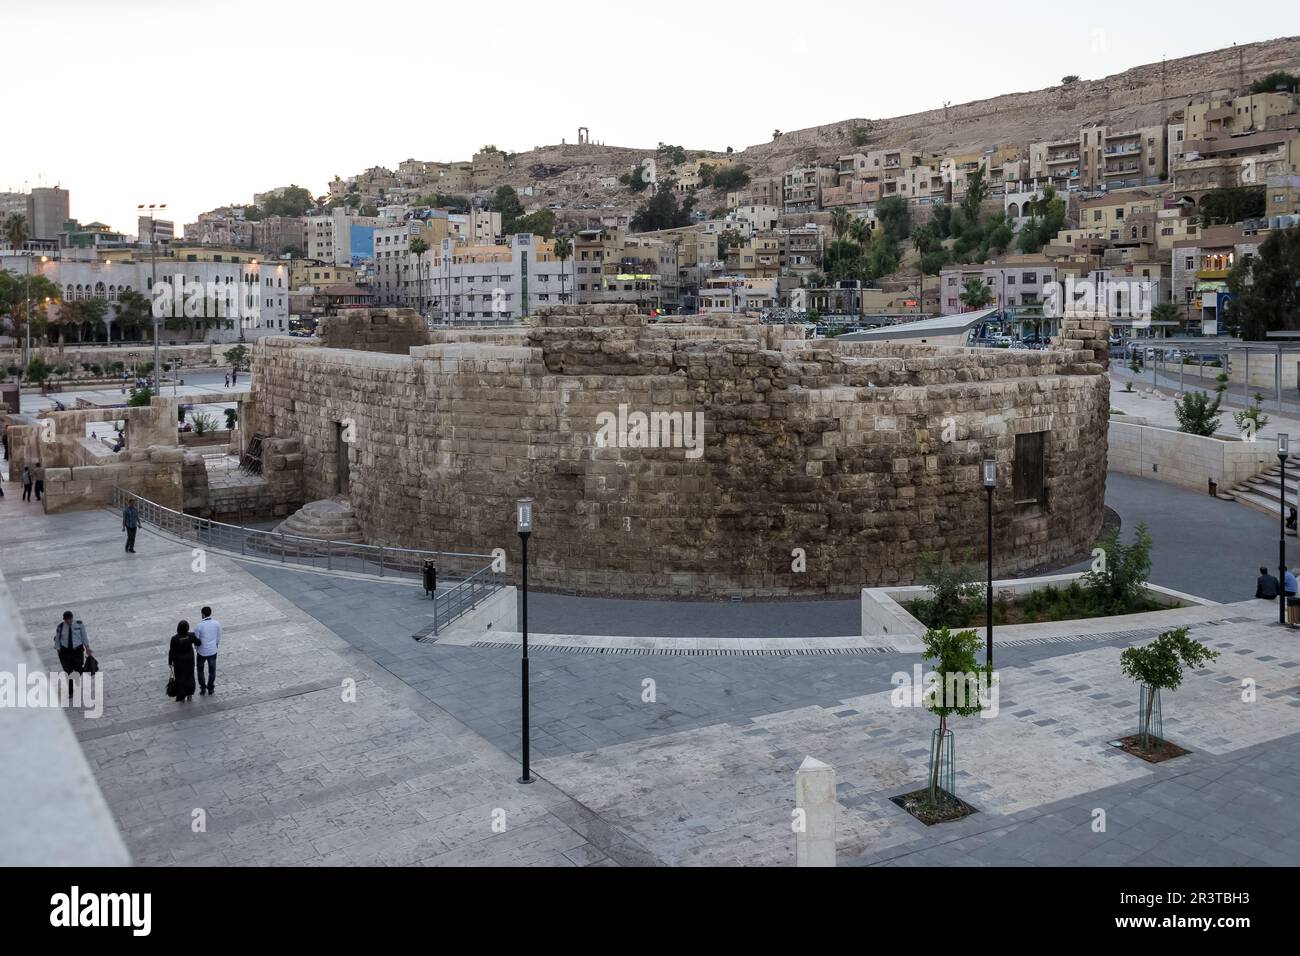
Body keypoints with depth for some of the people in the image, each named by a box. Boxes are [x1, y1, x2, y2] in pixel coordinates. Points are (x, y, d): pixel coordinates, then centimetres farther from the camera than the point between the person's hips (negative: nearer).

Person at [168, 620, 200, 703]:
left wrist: (170, 662, -3)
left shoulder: (174, 638, -26)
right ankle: (190, 694, 32)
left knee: (180, 677, 15)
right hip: (189, 659, 2)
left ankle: (181, 696, 27)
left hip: (179, 661, -2)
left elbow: (172, 652, -16)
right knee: (189, 676, 21)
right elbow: (198, 643, -4)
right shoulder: (191, 636, -21)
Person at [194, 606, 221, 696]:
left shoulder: (199, 626, -21)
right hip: (213, 651, 2)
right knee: (212, 670, 19)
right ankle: (210, 689, 29)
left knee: (200, 670, 20)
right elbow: (218, 637, 1)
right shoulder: (217, 623, -11)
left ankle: (203, 689, 22)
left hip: (202, 652, -2)